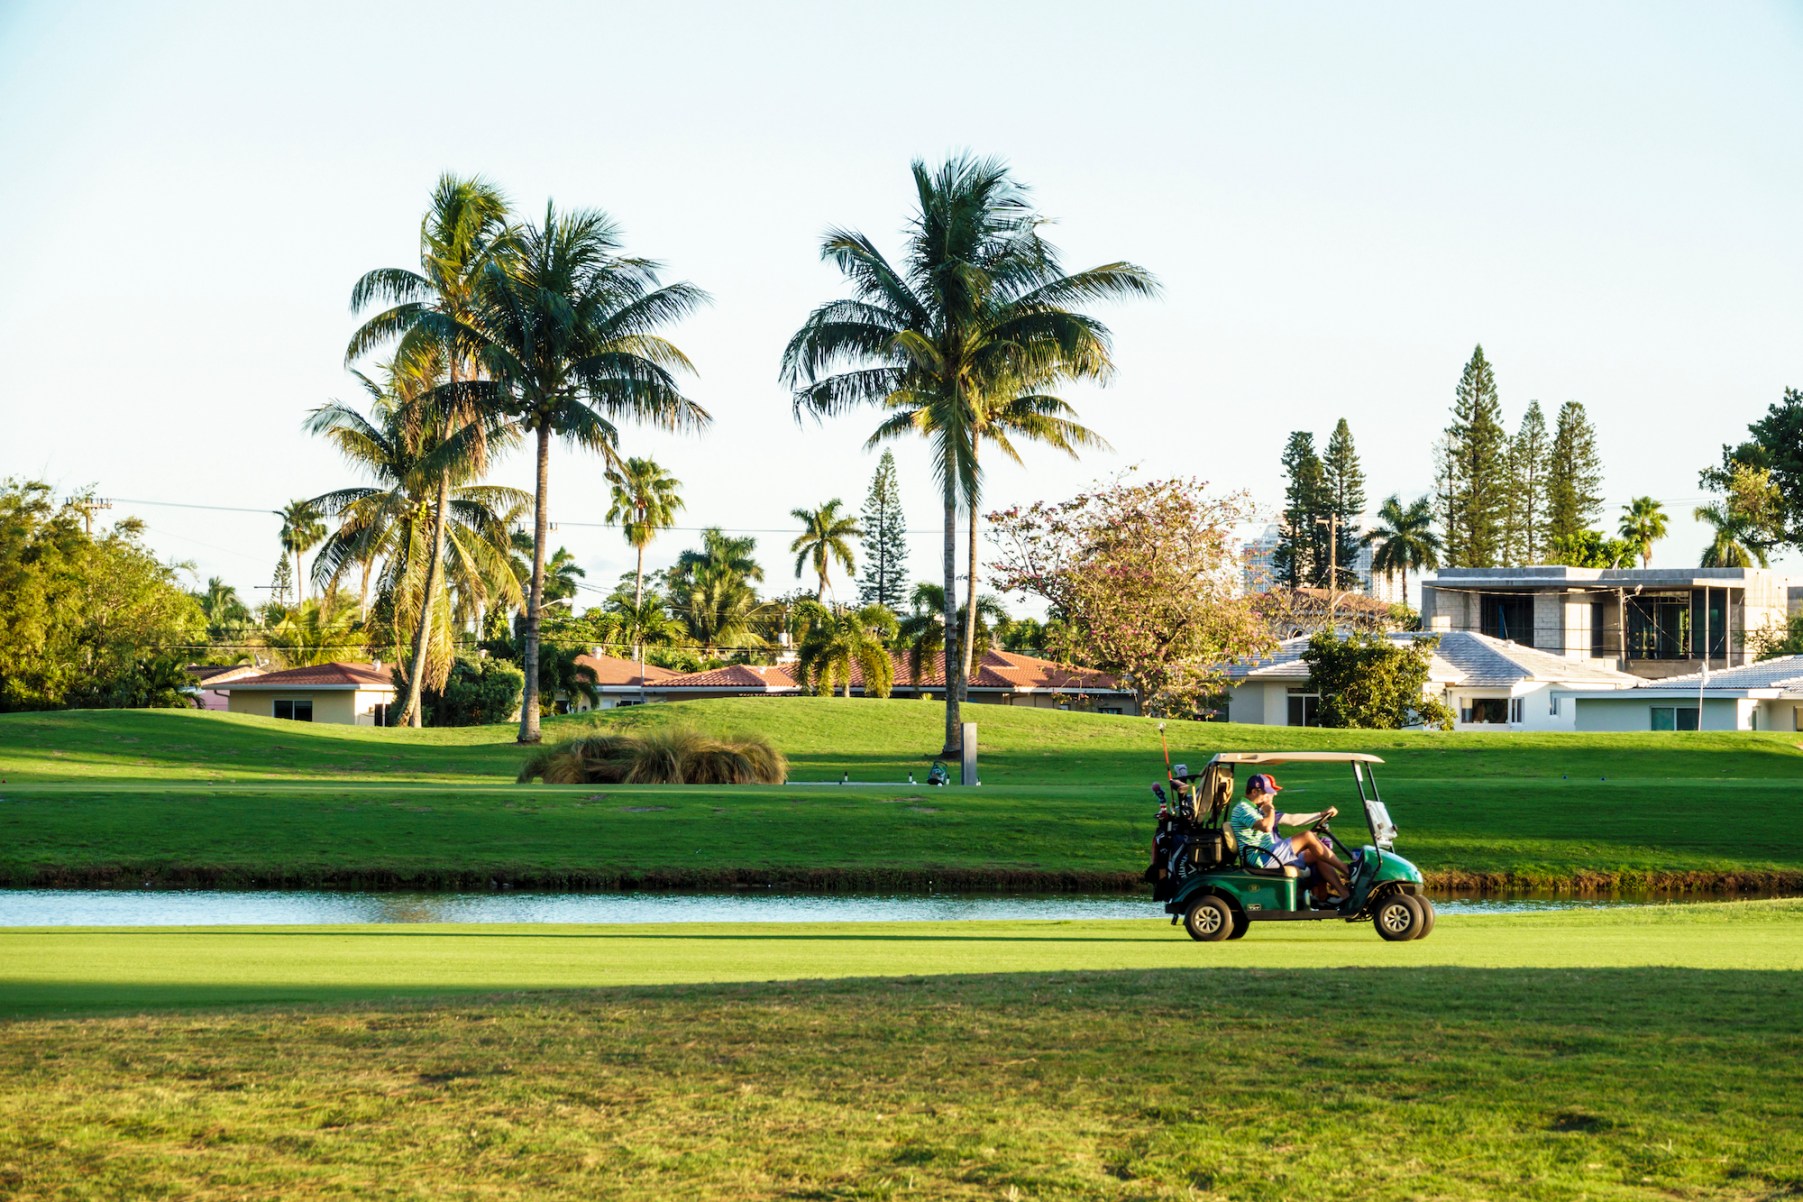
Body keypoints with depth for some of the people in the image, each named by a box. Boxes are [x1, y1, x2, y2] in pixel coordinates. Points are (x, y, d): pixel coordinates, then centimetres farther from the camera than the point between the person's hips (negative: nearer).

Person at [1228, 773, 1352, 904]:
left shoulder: (1258, 809, 21)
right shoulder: (1242, 809, -10)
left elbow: (1292, 819, 22)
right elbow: (1266, 827, -28)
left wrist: (1322, 814, 20)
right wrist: (1270, 812, -7)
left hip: (1272, 856, 10)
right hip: (1261, 859, -10)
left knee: (1316, 856, 5)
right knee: (1308, 836, -13)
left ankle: (1344, 892, 1)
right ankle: (1347, 872, -7)